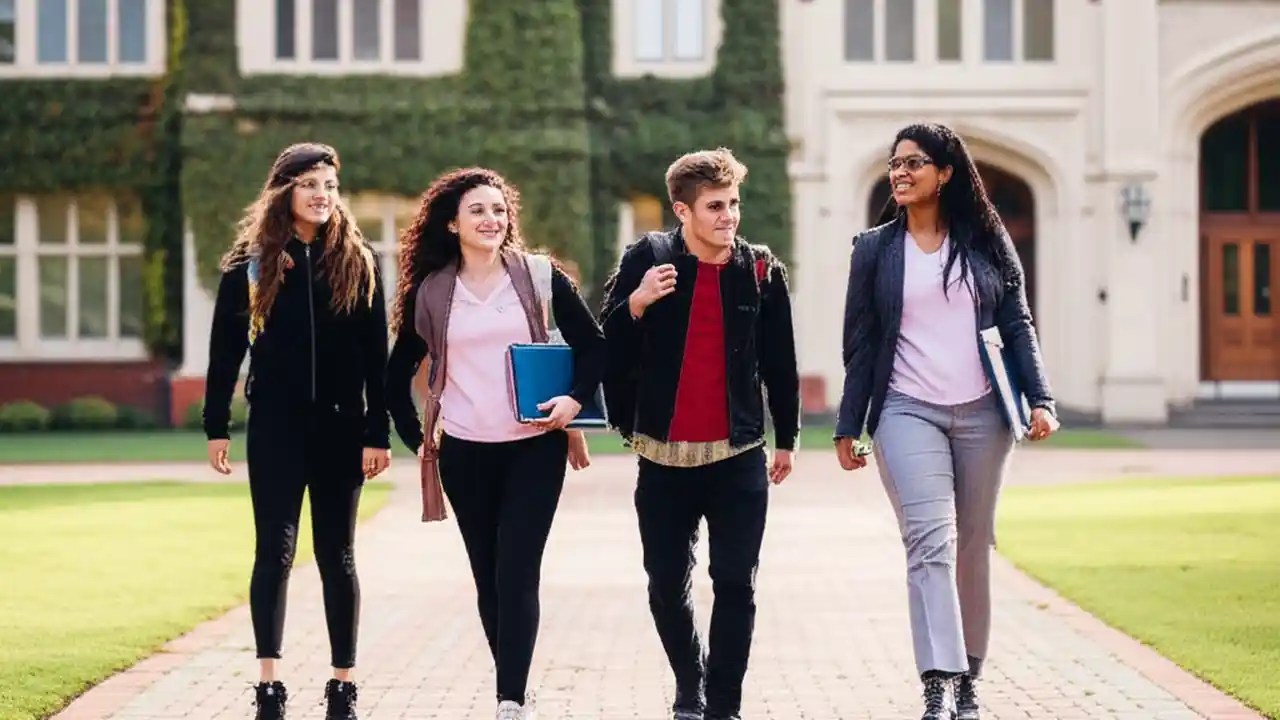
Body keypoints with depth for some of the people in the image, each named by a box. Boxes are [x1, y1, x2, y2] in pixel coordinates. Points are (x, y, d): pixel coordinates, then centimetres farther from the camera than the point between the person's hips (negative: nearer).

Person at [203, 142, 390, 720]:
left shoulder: (358, 263, 2)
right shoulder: (250, 264, 1)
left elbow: (376, 356, 0)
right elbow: (226, 351, 4)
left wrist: (377, 434, -5)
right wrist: (216, 427, 0)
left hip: (341, 427, 1)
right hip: (276, 427, -1)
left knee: (336, 555, 6)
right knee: (274, 549, -6)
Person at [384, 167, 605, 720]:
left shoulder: (539, 276, 1)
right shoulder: (430, 292, 4)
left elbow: (591, 345, 5)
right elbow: (398, 375, 14)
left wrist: (575, 399, -10)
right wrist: (416, 438, 7)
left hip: (534, 447, -2)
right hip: (465, 452, 2)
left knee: (517, 575, -11)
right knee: (489, 580, 7)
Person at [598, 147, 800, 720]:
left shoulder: (761, 270, 1)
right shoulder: (647, 259, -1)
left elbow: (779, 363, 9)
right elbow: (609, 346, -1)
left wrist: (786, 439, 14)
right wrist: (636, 303, -19)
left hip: (739, 458, 0)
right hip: (663, 458, 0)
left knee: (735, 586, -3)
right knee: (666, 585, 9)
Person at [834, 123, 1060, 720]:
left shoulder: (985, 241, 8)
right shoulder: (875, 248, 8)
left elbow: (1018, 326, 8)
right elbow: (860, 344, 8)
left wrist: (1039, 399, -3)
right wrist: (848, 426, 6)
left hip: (982, 414, 2)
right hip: (908, 413, -1)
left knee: (973, 547, 6)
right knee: (931, 542, -16)